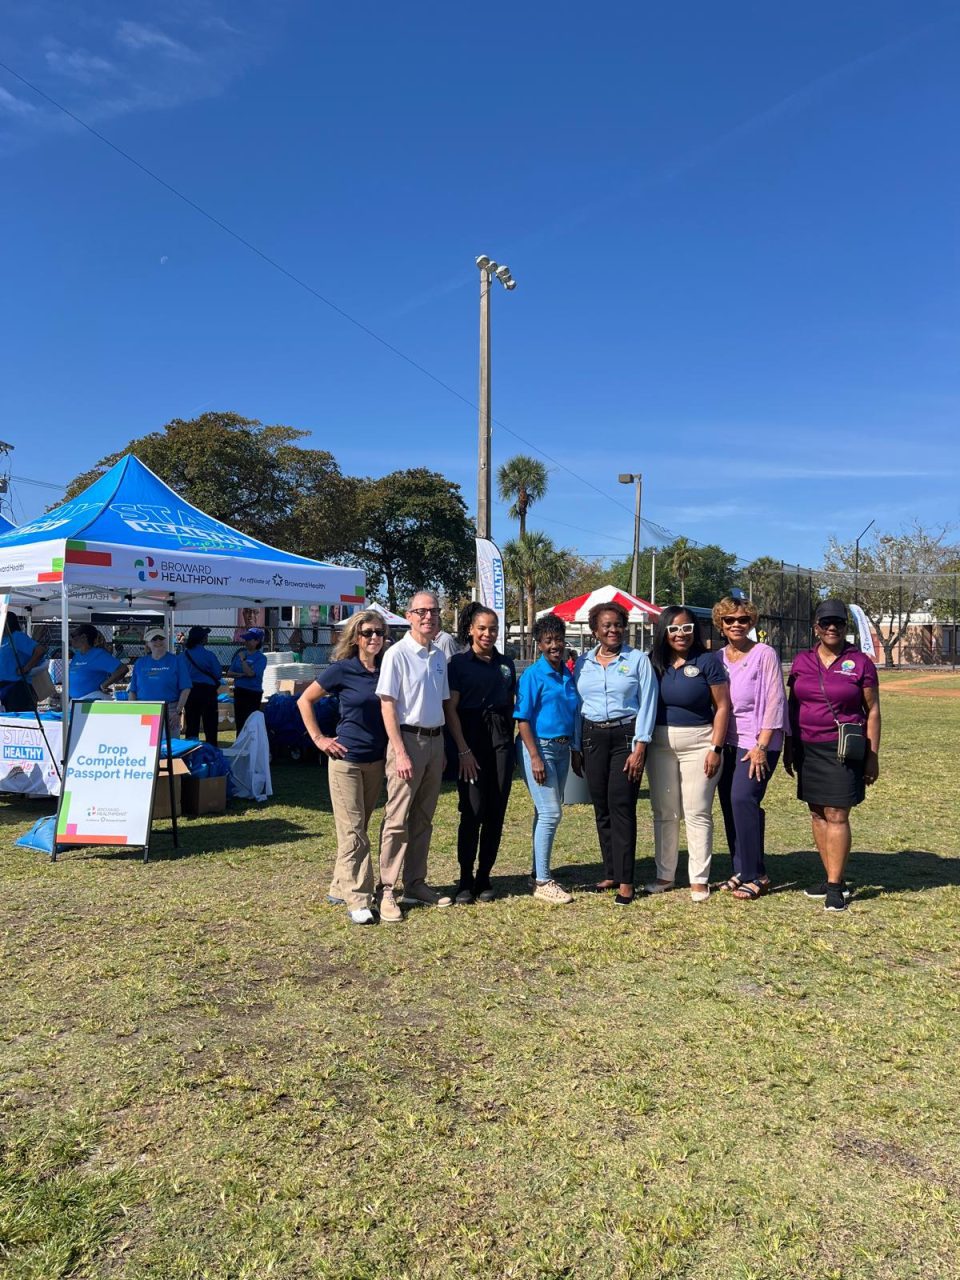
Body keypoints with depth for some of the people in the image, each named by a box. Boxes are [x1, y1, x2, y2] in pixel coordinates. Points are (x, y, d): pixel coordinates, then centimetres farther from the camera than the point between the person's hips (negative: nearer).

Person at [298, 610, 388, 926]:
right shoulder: (342, 669, -8)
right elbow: (305, 701, 0)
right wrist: (318, 739, -6)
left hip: (377, 760, 5)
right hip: (347, 758, -4)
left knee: (358, 827, 13)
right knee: (353, 831, -3)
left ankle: (340, 888, 26)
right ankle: (358, 900, 2)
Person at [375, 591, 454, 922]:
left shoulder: (439, 657, 12)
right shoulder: (397, 654, -9)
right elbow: (387, 706, -12)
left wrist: (443, 748, 14)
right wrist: (400, 753, -18)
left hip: (435, 740, 7)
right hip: (408, 739, -7)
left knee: (423, 819, 13)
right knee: (397, 819, -5)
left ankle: (415, 884, 22)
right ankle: (387, 891, 2)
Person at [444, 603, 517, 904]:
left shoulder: (506, 663, 12)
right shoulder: (459, 662, -1)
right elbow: (450, 709, -5)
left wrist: (512, 743, 8)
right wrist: (463, 750, -12)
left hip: (502, 742, 4)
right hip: (471, 741, -4)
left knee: (496, 812, 5)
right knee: (473, 811, -5)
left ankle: (484, 878, 16)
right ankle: (465, 879, 7)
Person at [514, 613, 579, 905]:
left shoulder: (569, 674, 9)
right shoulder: (533, 675, -10)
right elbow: (523, 719, -13)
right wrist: (535, 757, -19)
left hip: (562, 748, 7)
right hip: (539, 747, -7)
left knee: (548, 812, 14)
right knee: (550, 812, -8)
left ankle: (540, 873, 25)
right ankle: (542, 882, 1)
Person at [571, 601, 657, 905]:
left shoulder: (638, 660, -1)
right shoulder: (583, 662, 9)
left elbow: (647, 705, -4)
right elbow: (576, 706, 12)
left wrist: (640, 747, -11)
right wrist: (576, 749, 9)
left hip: (626, 736, -3)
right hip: (592, 738, 4)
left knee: (622, 806, -8)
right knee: (601, 808, 7)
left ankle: (625, 880, -2)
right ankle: (610, 873, 18)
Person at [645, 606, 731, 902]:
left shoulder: (707, 661, -3)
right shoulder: (654, 663, 6)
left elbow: (722, 706, -4)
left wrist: (716, 748, -10)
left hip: (698, 744, -4)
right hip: (659, 745, 4)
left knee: (697, 813, -1)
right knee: (664, 813, 11)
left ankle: (699, 879, 10)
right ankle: (665, 875, 22)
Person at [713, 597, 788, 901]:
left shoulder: (764, 654, -5)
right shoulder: (717, 658, 10)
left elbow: (774, 702, -10)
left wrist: (761, 746, -15)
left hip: (757, 742, -6)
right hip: (727, 742, 6)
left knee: (743, 799, -16)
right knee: (729, 803, 6)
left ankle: (755, 876, -5)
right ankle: (741, 870, 19)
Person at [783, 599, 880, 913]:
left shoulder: (860, 662, -2)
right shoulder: (802, 661, 8)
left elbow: (872, 710, 0)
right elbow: (792, 706, 13)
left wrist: (873, 756, -4)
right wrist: (788, 748, 11)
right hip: (808, 749, 4)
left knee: (836, 816, -6)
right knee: (817, 815, 8)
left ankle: (835, 887, 1)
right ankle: (833, 879, 20)